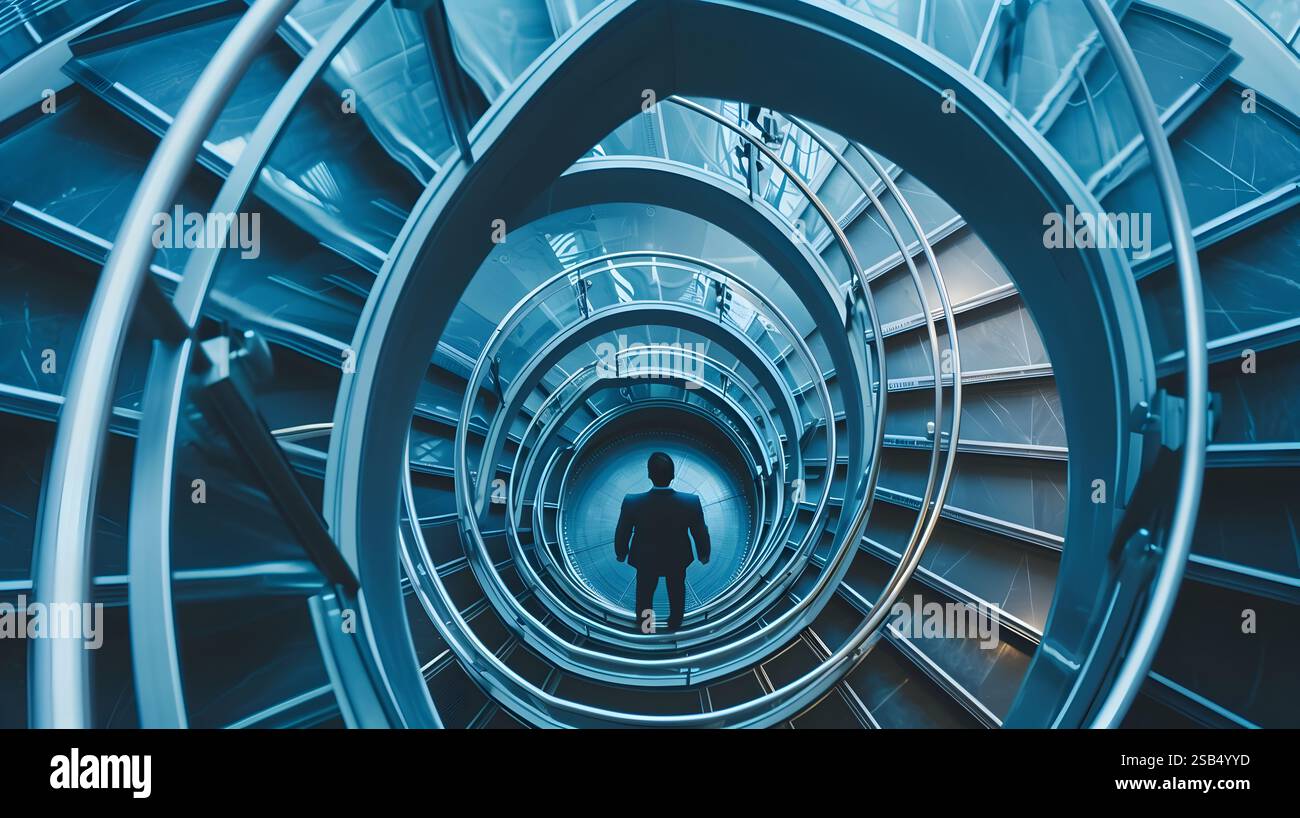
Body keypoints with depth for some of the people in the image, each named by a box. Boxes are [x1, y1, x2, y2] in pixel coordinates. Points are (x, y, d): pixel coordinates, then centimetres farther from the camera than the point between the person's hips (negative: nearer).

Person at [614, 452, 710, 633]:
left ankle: (643, 625, 50)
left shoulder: (632, 502, -32)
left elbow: (622, 533, -15)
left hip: (645, 559, 0)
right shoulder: (691, 502, -31)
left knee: (645, 593, 28)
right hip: (677, 559, 1)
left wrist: (621, 553, 7)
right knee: (676, 591, 30)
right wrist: (703, 554, 6)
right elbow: (700, 533, -15)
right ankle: (675, 623, 52)